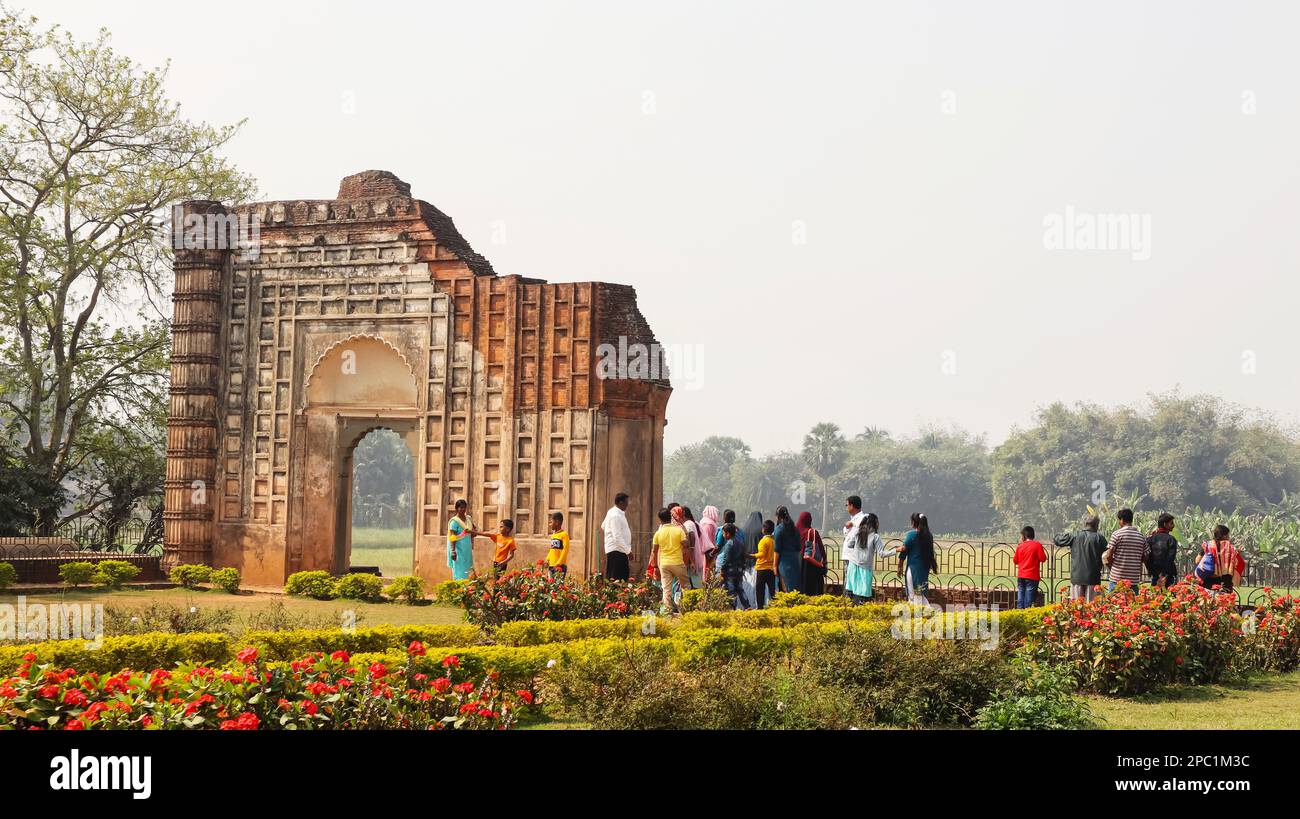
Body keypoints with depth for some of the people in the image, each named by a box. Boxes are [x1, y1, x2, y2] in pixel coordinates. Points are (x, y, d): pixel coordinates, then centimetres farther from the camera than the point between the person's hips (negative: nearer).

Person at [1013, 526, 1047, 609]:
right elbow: (1043, 559, -9)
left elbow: (1016, 561, 12)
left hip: (1021, 576, 3)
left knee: (1020, 599, 8)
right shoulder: (1037, 545, -7)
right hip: (1032, 577, -3)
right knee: (1029, 601, -3)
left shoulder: (1020, 546, 3)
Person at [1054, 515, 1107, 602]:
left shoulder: (1075, 536, -1)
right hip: (1092, 578, -1)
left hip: (1077, 577, 1)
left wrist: (1065, 534, 24)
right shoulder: (1099, 538, -4)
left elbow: (1056, 540, 5)